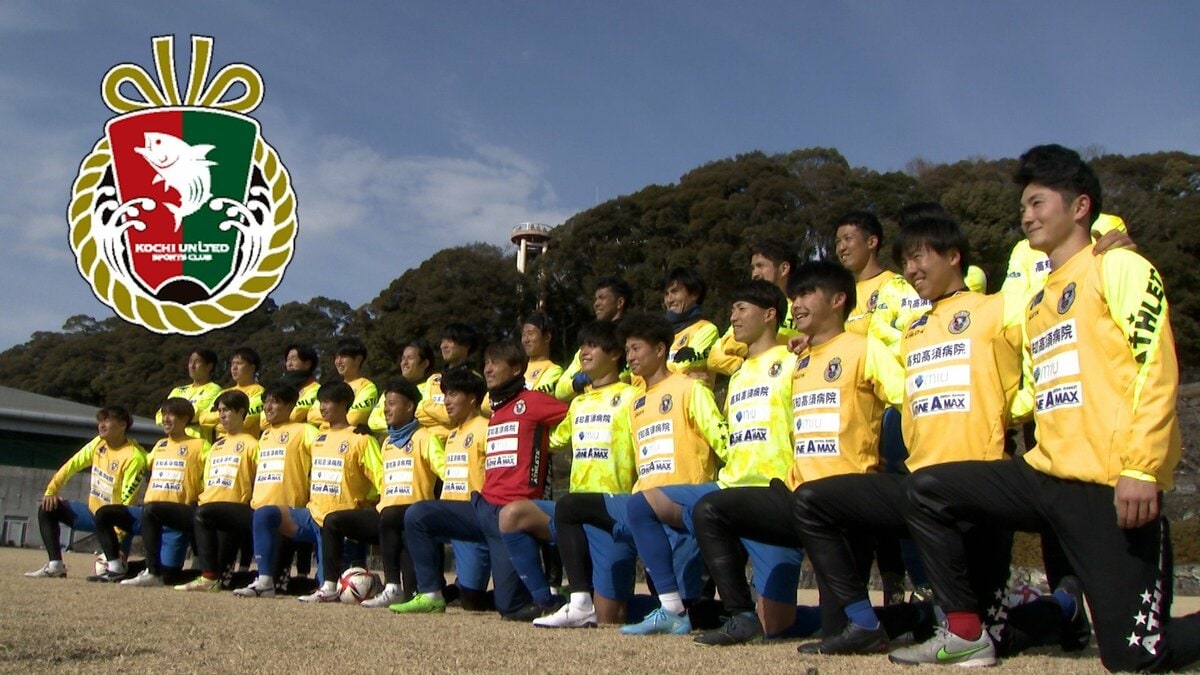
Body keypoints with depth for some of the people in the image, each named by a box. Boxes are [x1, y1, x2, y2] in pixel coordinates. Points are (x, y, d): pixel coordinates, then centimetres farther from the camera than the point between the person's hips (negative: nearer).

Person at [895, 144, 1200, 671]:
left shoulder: (1118, 268, -1)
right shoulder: (1037, 302, 22)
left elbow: (1157, 370, -12)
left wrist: (1142, 469, -20)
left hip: (1111, 486, -7)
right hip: (1048, 475, 8)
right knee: (928, 491, 0)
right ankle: (965, 632, 7)